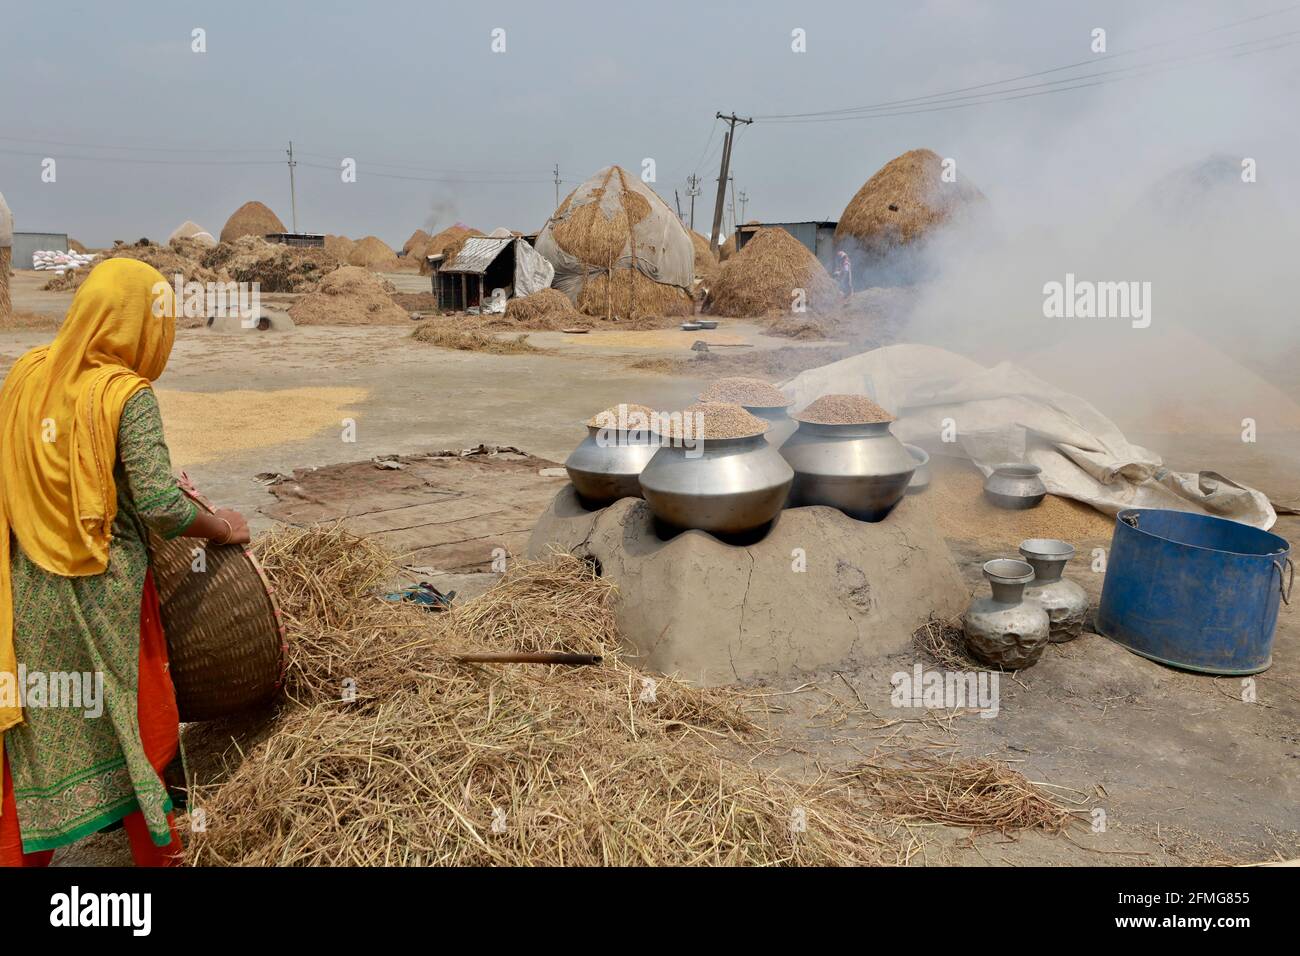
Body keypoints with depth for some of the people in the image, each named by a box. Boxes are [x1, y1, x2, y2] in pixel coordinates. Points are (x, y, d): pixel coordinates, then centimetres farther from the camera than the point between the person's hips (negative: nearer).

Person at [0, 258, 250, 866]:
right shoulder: (126, 393, -16)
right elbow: (160, 506, -20)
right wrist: (223, 528, -5)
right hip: (103, 595, -5)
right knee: (136, 725, 12)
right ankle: (156, 852, 28)